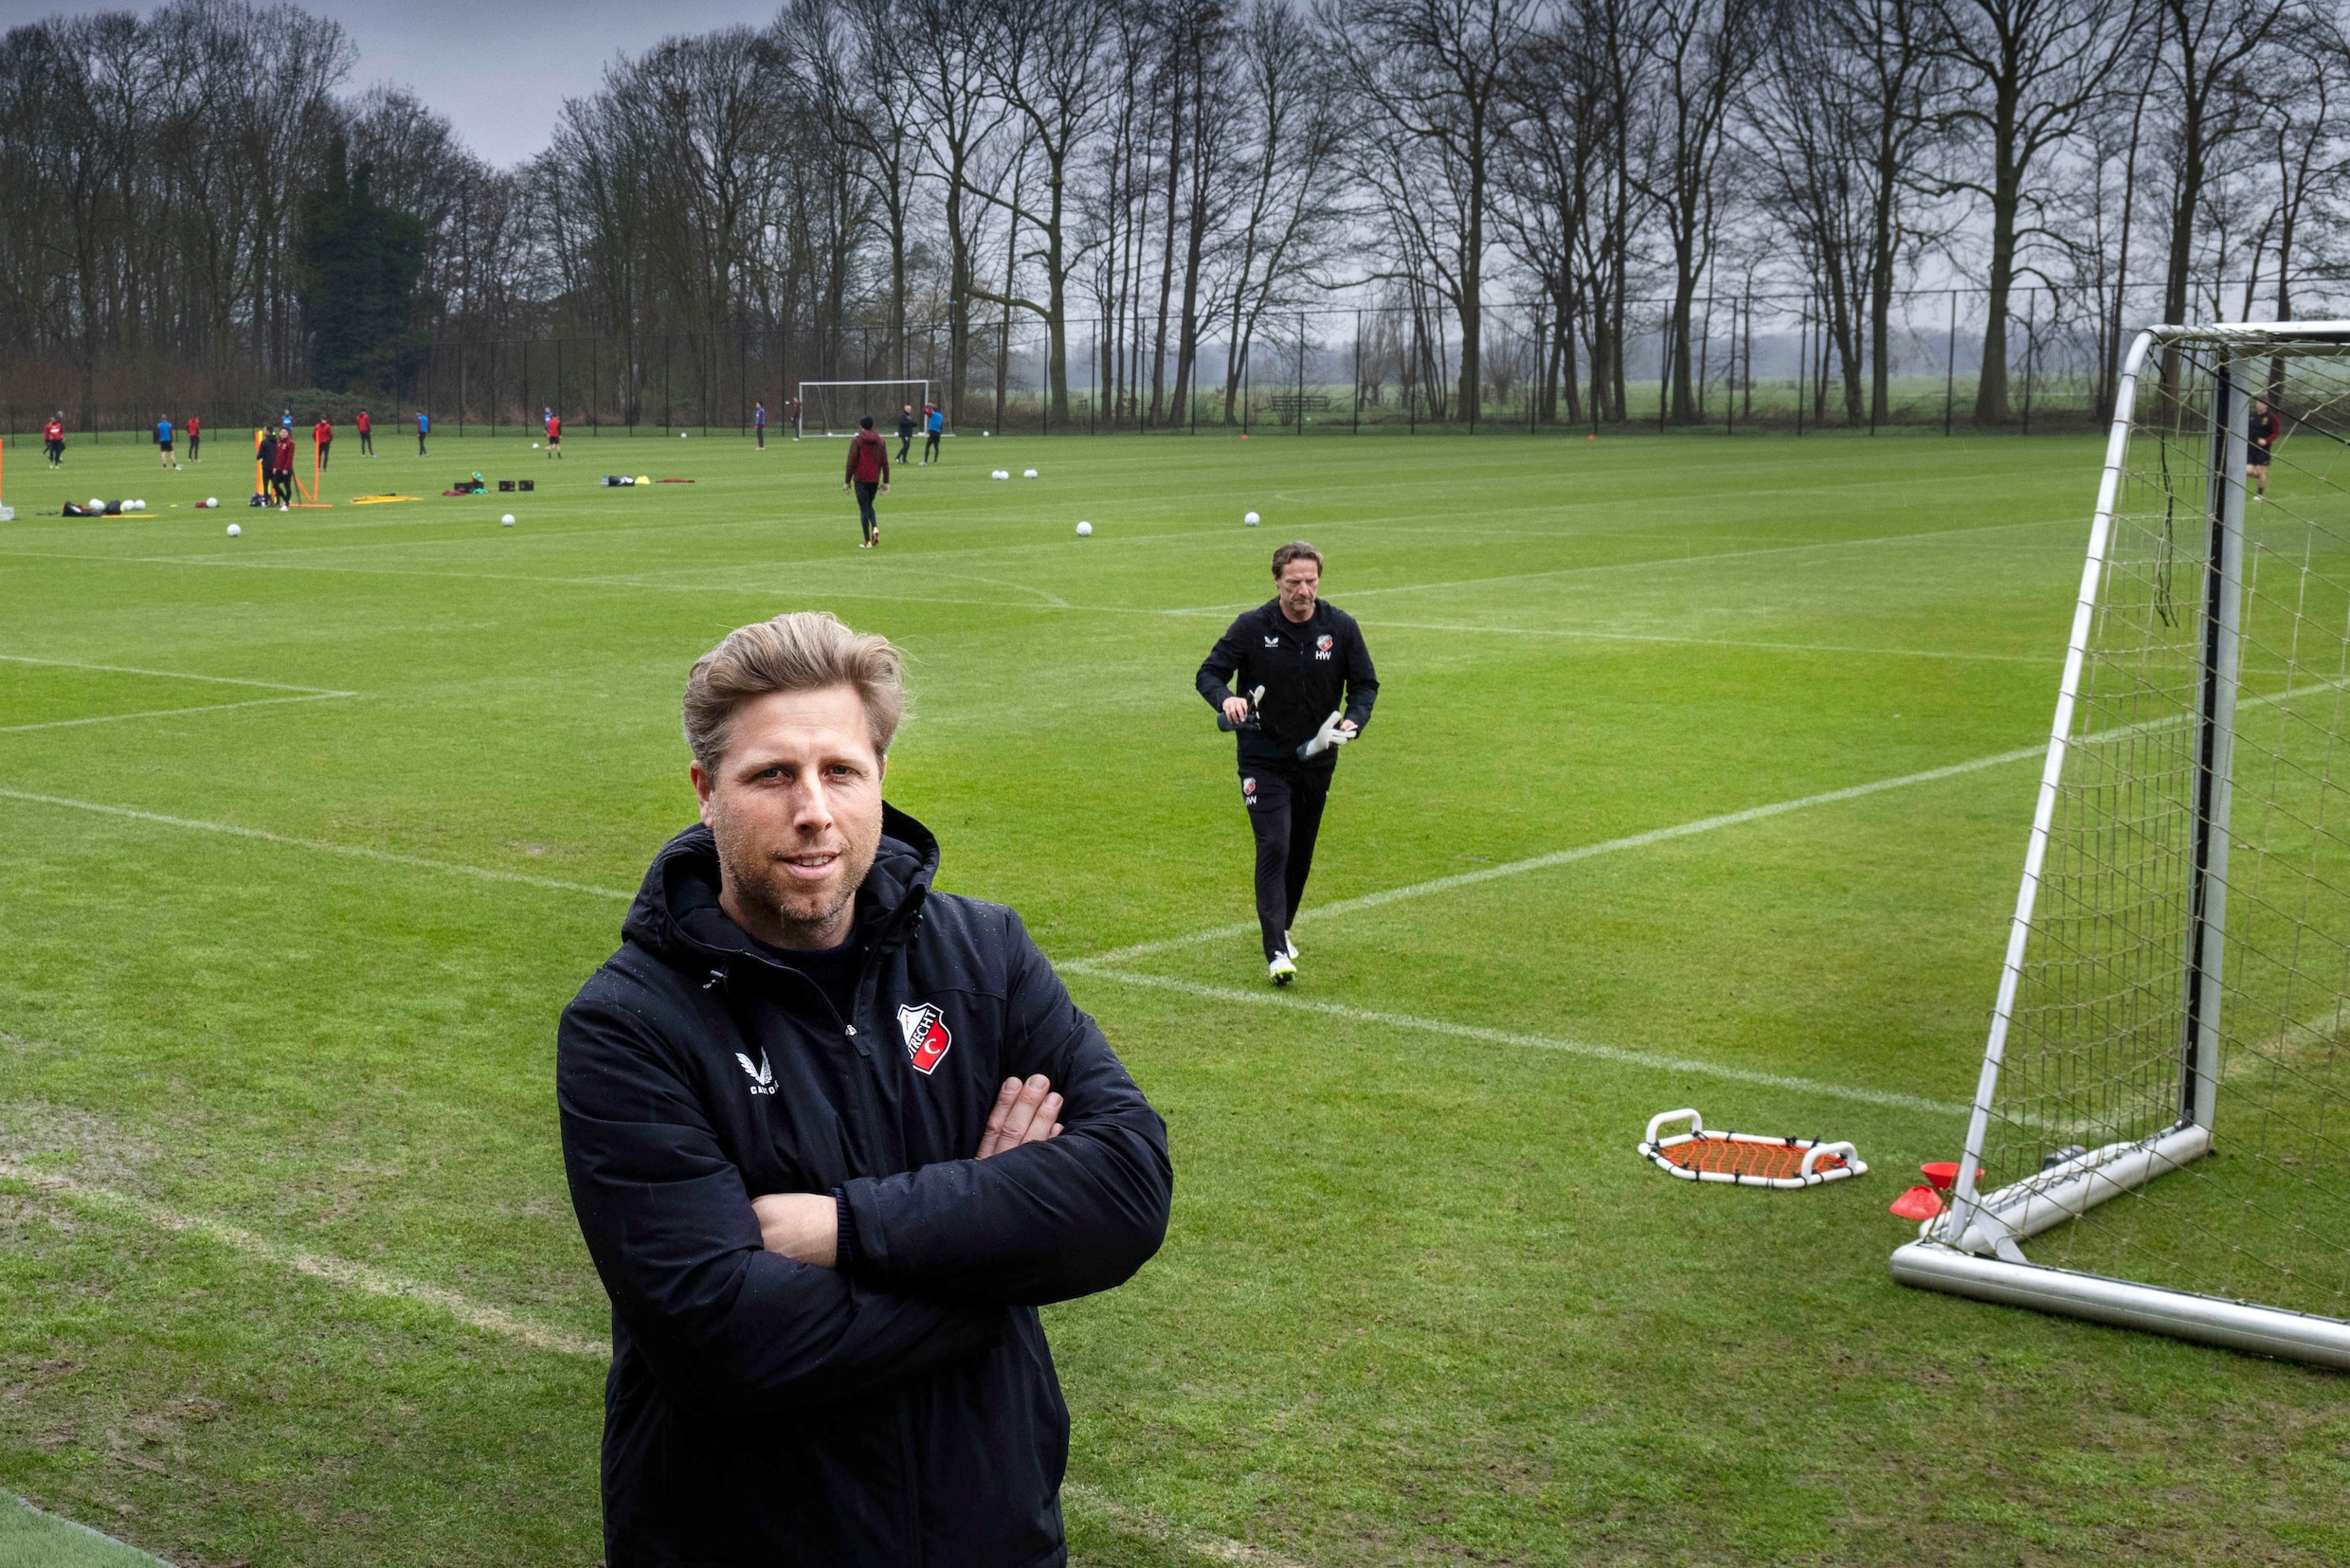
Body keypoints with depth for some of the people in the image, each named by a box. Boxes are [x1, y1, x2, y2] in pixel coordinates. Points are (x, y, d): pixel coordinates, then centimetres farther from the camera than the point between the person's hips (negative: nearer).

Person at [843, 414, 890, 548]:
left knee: (864, 508, 1)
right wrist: (885, 482, 11)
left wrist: (847, 481, -2)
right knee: (869, 505, 21)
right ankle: (875, 527, -7)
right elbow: (885, 462, 6)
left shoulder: (856, 440, -6)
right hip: (874, 480, 4)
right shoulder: (881, 441, 5)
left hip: (861, 479, -4)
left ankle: (868, 541, -3)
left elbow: (851, 462, -8)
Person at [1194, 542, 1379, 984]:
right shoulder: (1252, 627, -11)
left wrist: (1353, 720, -17)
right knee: (1273, 847, -16)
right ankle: (1277, 952, -19)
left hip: (1317, 758, 4)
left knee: (1301, 851, 14)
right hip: (1263, 760, -3)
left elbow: (1365, 682, 3)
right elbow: (1208, 673, -6)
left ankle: (1281, 928, 36)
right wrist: (1225, 698, -29)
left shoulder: (1341, 627, -5)